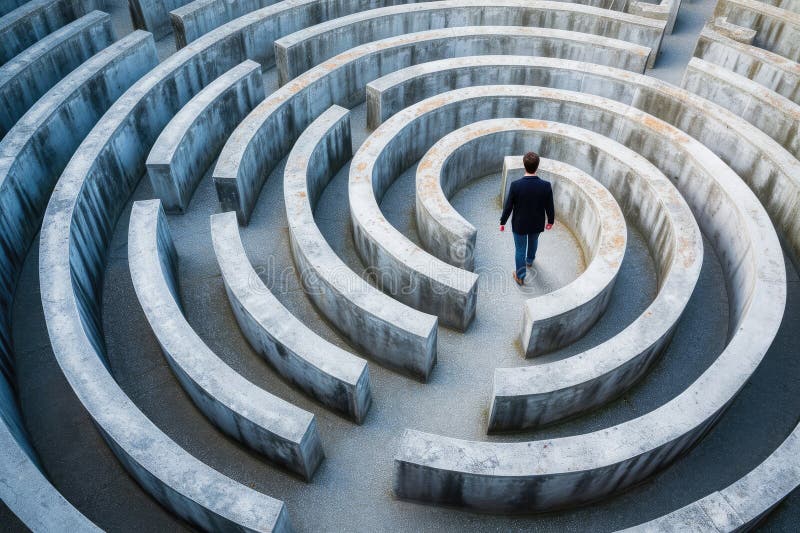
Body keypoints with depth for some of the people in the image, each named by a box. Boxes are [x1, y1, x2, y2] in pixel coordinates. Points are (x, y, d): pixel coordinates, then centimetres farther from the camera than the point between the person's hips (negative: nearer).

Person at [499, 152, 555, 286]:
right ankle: (530, 260, 60)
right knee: (533, 241, 32)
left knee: (520, 250, 17)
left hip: (519, 224, -2)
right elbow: (549, 207, -9)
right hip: (537, 224, 2)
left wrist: (502, 222, 0)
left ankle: (520, 277, 32)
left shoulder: (516, 185, -27)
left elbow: (508, 207, -16)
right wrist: (550, 221, 10)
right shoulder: (546, 186, -23)